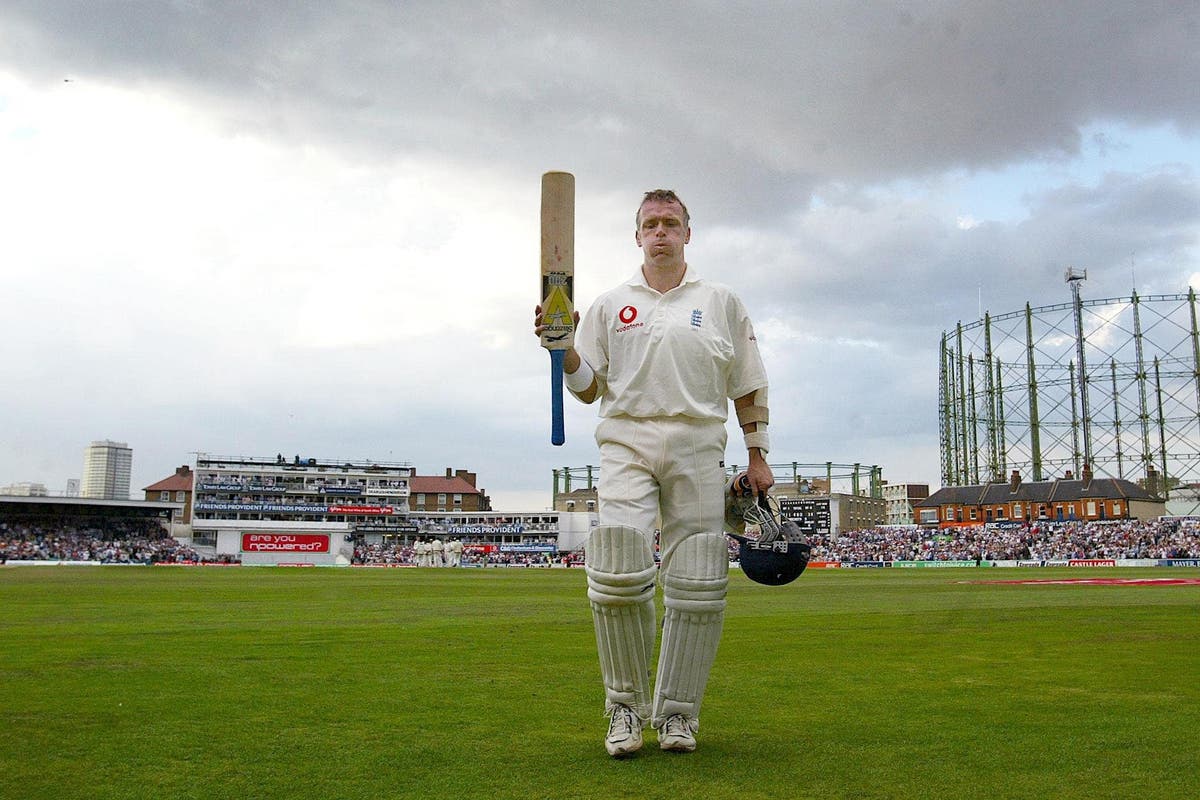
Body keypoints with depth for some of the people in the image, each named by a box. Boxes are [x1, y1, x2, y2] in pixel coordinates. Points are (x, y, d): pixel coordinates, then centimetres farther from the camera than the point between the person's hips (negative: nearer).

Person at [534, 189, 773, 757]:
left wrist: (757, 457, 9)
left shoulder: (721, 303, 16)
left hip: (698, 449, 1)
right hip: (627, 442, 0)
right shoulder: (609, 305, 16)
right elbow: (589, 388, 11)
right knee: (619, 573, -16)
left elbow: (748, 388, 15)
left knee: (697, 584, -4)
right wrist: (565, 349, -8)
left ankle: (677, 712, 10)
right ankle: (626, 706, 2)